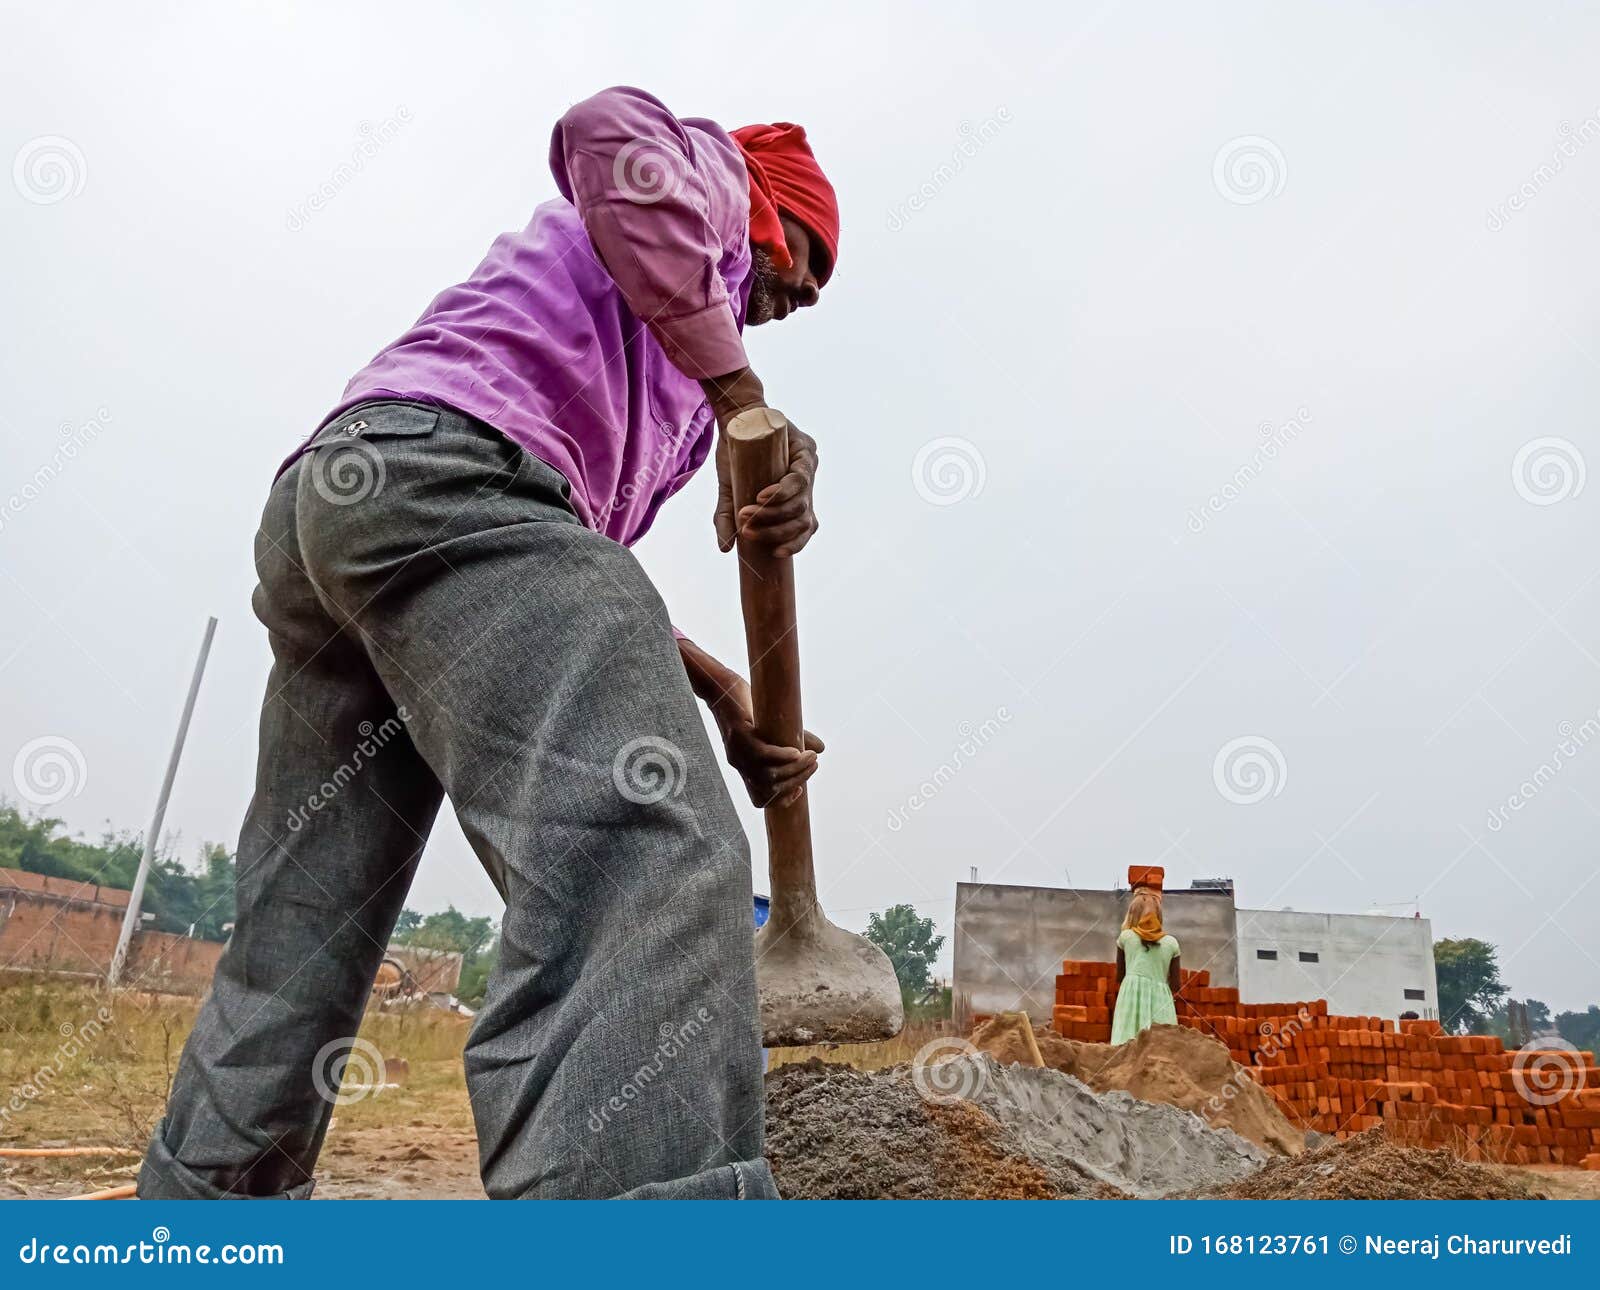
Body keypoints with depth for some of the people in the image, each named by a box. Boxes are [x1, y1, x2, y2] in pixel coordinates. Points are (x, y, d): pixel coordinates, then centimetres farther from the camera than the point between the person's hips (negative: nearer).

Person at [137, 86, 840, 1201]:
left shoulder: (671, 396, 40)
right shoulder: (709, 171, 21)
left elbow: (579, 579, 29)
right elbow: (611, 131, -6)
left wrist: (721, 695, 19)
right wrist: (747, 401, -7)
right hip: (443, 468, -10)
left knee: (299, 944, 11)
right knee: (645, 849, -27)